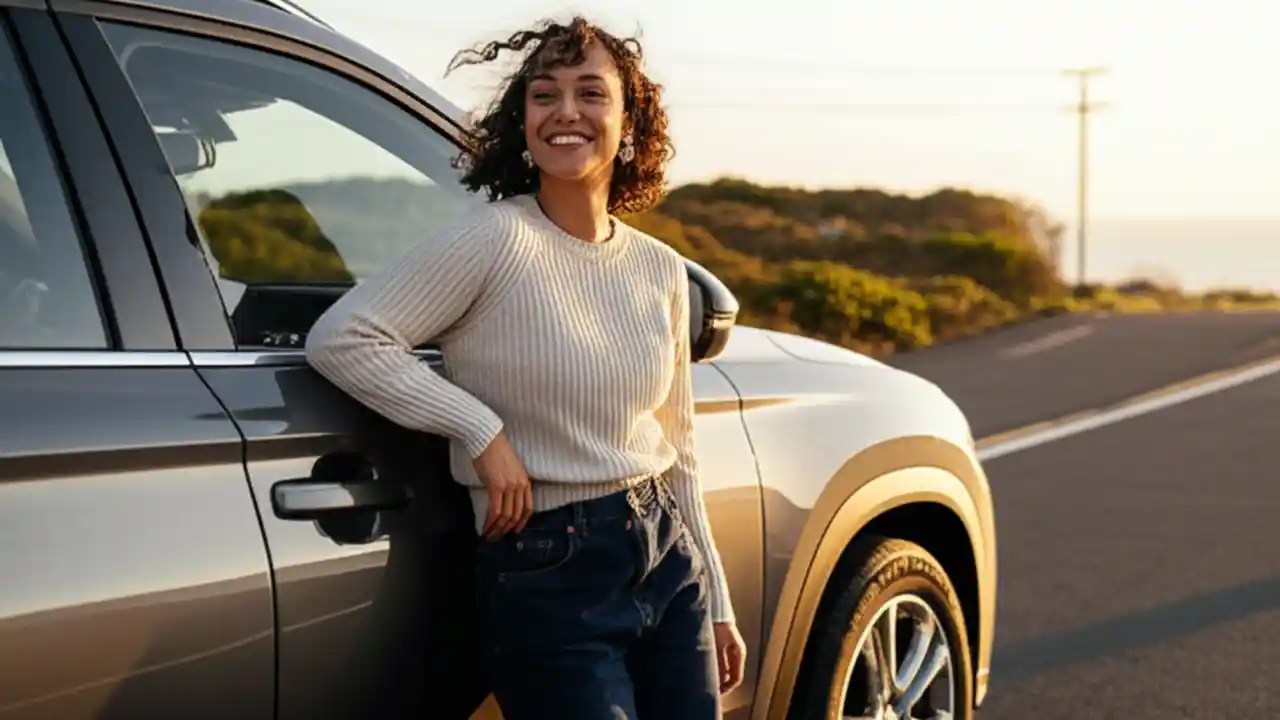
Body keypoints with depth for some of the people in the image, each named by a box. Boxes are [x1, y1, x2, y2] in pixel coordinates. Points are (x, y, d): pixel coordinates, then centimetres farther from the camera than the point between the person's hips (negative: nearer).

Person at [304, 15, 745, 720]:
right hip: (548, 580, -6)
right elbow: (340, 338, -18)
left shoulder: (661, 270, 6)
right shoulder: (497, 240, -12)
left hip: (671, 558, 6)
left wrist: (717, 603, 15)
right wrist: (482, 432, -20)